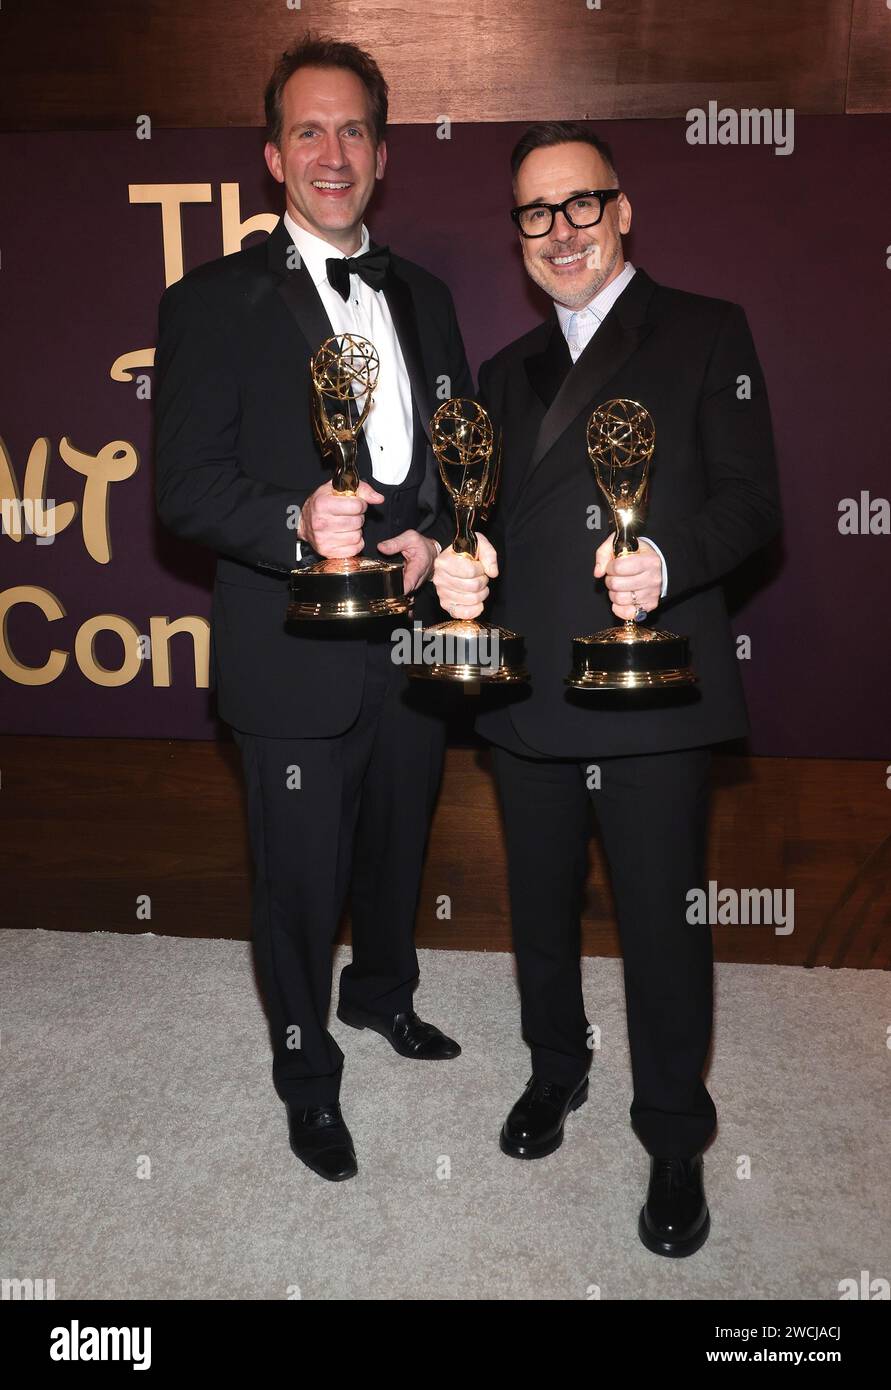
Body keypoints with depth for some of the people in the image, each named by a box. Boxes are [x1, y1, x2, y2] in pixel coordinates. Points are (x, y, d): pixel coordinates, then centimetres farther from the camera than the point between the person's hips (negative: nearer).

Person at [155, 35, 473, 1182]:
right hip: (297, 655, -5)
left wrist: (434, 540, -8)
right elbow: (187, 488, -12)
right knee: (302, 882, 9)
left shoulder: (423, 298, 11)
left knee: (397, 849, 23)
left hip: (415, 636, 5)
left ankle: (382, 991, 52)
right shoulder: (213, 303, -6)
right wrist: (297, 526, -30)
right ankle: (307, 1075, 34)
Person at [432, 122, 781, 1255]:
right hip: (527, 697, 5)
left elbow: (750, 499, -6)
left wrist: (667, 562, -25)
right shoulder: (506, 374, 18)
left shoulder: (707, 334, 3)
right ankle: (555, 1070, 42)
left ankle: (674, 1141, 25)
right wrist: (461, 566, -5)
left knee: (662, 924, 4)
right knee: (540, 909, 18)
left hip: (653, 695, -4)